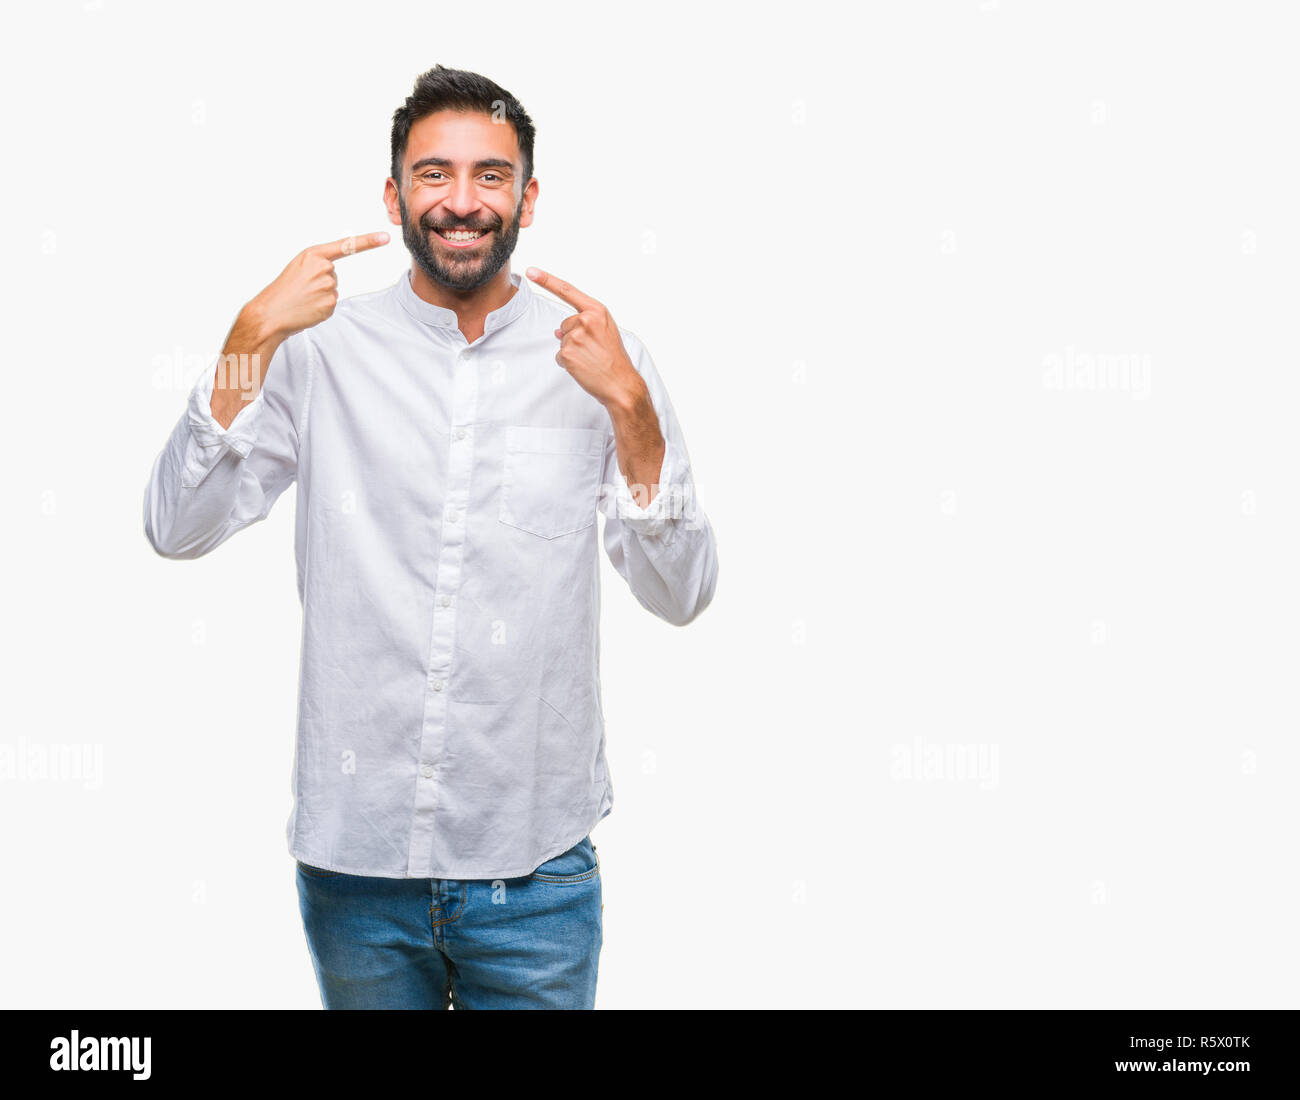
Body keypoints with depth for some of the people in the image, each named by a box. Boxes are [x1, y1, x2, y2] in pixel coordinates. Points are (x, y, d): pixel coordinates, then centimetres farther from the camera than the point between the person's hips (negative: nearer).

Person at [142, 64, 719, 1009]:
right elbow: (177, 531, -6)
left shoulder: (596, 352, -3)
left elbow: (682, 596, -6)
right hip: (355, 856, 1)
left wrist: (629, 405, -20)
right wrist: (253, 337, -16)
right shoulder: (323, 348, -1)